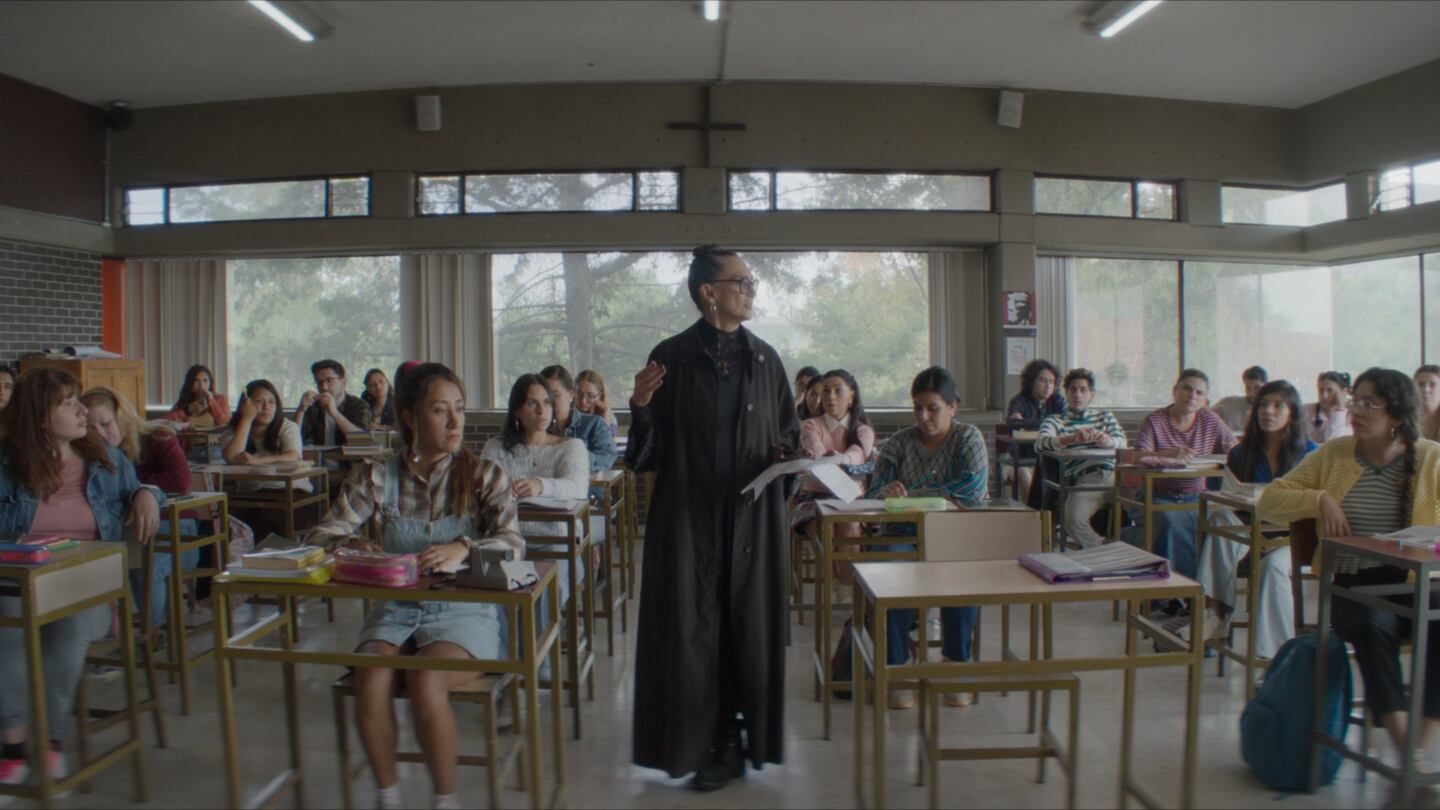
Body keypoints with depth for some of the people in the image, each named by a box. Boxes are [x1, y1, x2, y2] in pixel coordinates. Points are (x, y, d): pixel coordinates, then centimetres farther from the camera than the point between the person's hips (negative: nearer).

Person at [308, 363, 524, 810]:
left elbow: (512, 543, -12)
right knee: (371, 678, -27)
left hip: (464, 609, -2)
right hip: (395, 608, 2)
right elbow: (321, 534, 5)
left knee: (426, 679, -30)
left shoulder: (484, 475, 1)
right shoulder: (376, 475, 6)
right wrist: (353, 545, -19)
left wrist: (463, 549, -33)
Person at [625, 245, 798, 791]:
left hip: (753, 516, 3)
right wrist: (641, 406, -20)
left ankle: (730, 742, 21)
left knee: (748, 624, 6)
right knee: (692, 624, 2)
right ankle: (699, 738, 18)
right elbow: (648, 449, -2)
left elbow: (789, 433, 14)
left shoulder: (765, 358, 7)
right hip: (688, 515, -2)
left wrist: (786, 455, -7)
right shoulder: (672, 356, -2)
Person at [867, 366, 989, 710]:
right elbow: (872, 495, 2)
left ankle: (956, 665, -16)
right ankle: (896, 668, -24)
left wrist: (912, 495, -12)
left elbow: (975, 487, -12)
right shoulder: (900, 442, 10)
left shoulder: (968, 438, 6)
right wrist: (885, 491, -24)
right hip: (905, 535, 1)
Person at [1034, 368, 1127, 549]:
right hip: (1083, 480, -3)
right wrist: (1072, 438, -23)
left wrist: (1109, 440, -14)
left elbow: (1122, 440, 12)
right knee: (1073, 521, -31)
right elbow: (1040, 443, -4)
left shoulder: (1105, 416, 29)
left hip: (1112, 474, 3)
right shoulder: (1055, 420, 17)